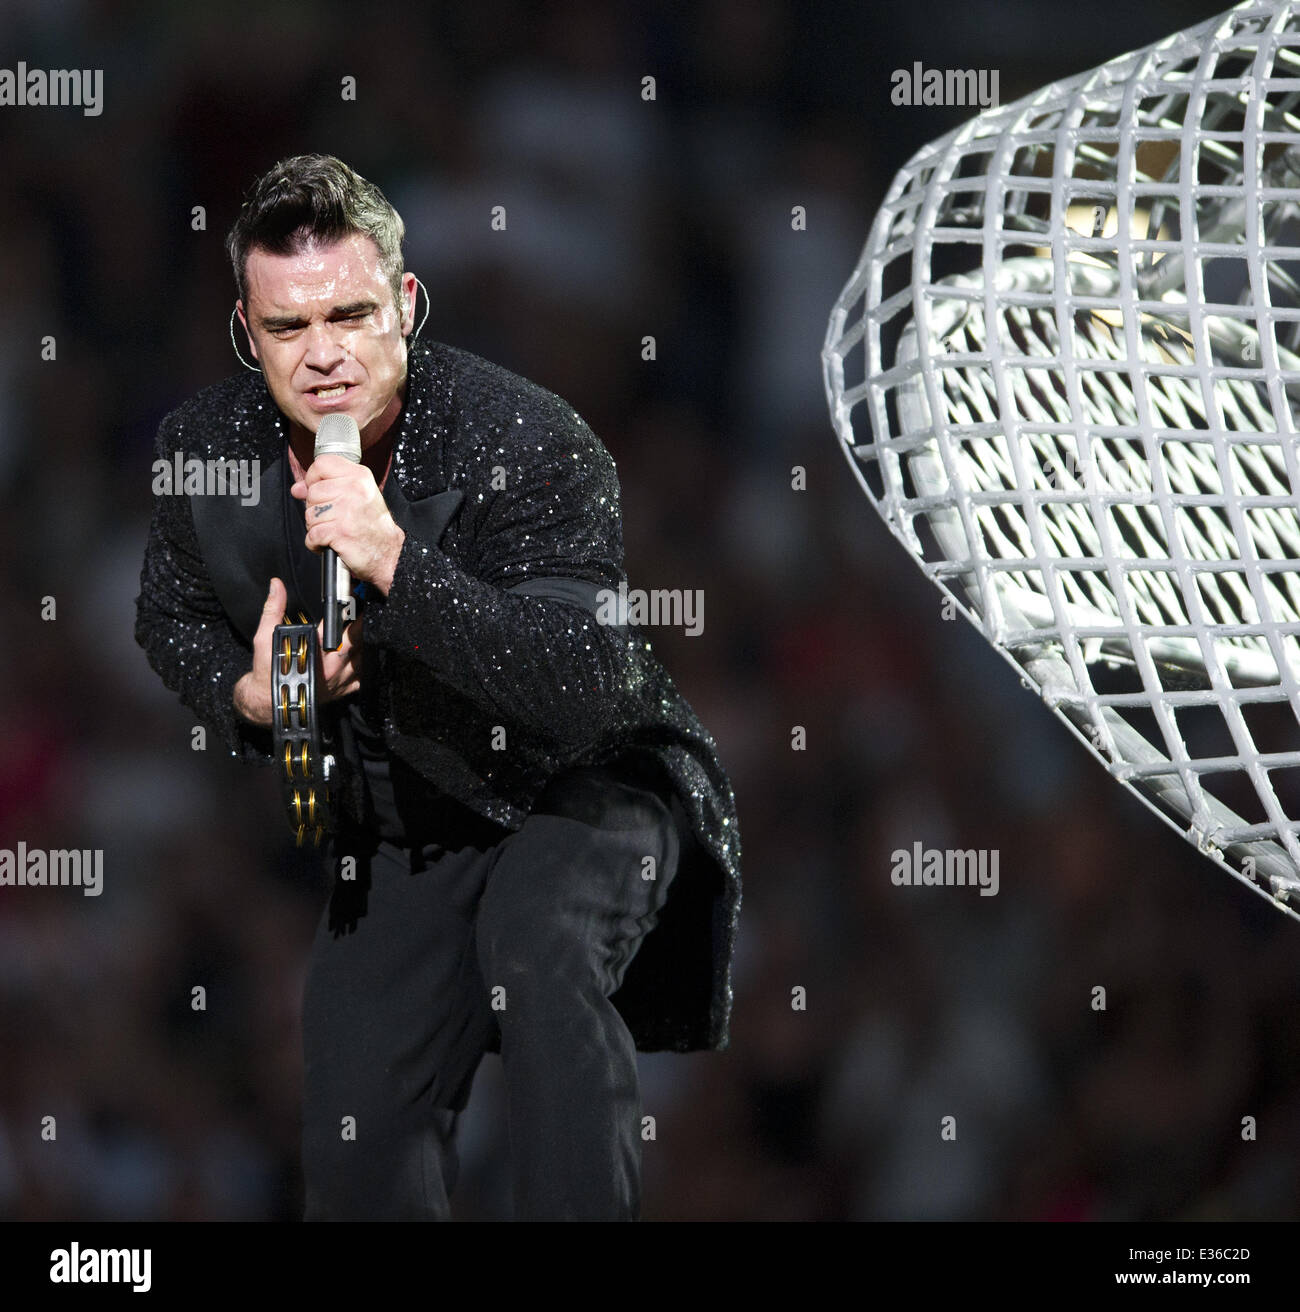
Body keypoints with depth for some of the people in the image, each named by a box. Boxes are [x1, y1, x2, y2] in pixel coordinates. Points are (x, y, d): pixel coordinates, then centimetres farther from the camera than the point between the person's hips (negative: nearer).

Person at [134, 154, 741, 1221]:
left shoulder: (531, 444, -27)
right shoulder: (204, 450, -11)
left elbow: (592, 686, -39)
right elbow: (174, 621, 11)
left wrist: (399, 564, -47)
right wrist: (246, 695, -13)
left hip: (583, 786, -5)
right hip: (400, 832, 5)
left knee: (538, 945, -38)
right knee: (355, 1156, 1)